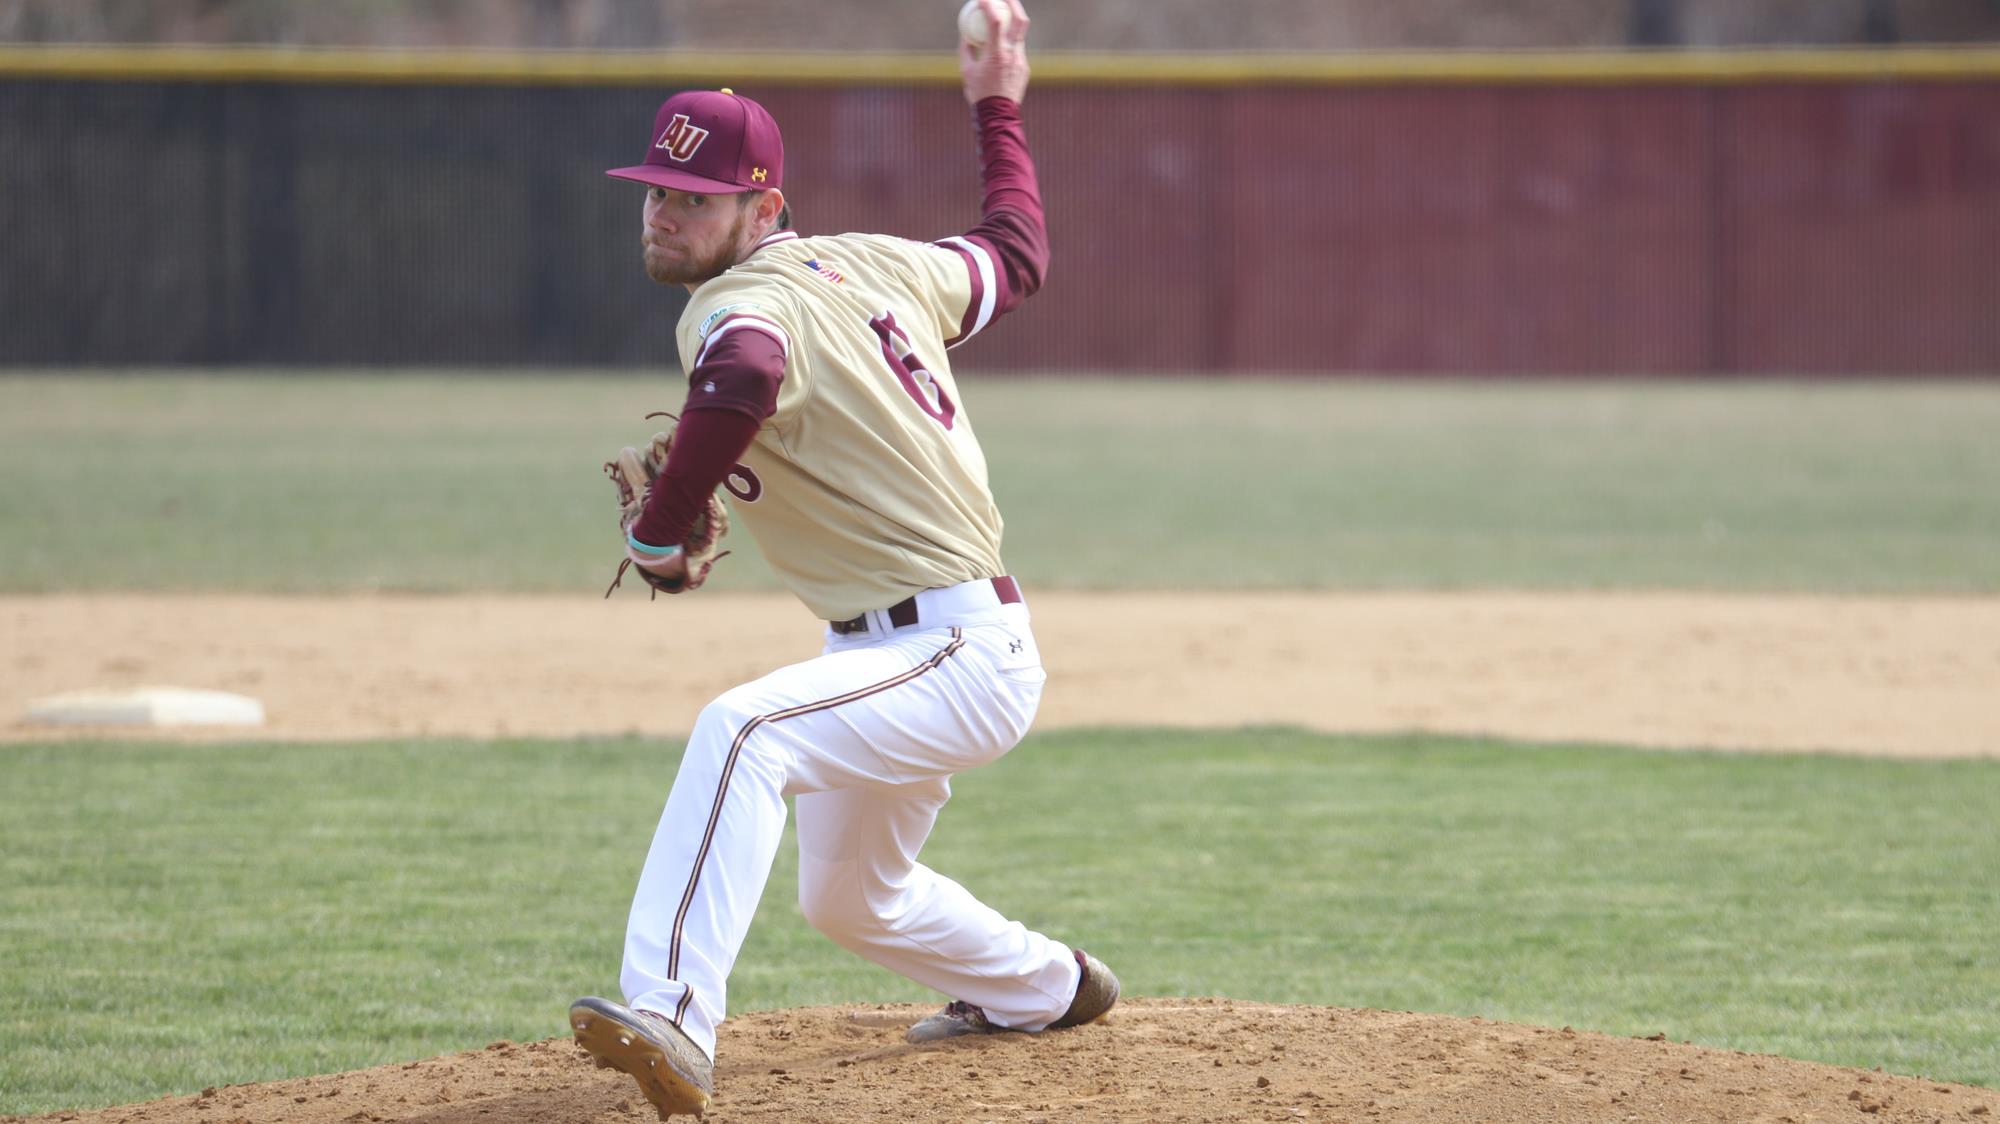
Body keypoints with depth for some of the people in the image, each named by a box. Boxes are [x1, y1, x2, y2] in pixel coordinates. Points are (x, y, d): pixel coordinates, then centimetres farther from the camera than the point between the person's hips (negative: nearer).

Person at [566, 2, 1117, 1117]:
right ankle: (1043, 988, 55)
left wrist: (659, 534, -31)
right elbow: (1016, 254, 22)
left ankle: (672, 1017, -48)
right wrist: (999, 108, 35)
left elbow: (742, 382, -44)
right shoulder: (869, 263, 7)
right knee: (847, 898, 30)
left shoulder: (743, 305, -19)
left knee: (743, 730, -36)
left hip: (960, 654, -11)